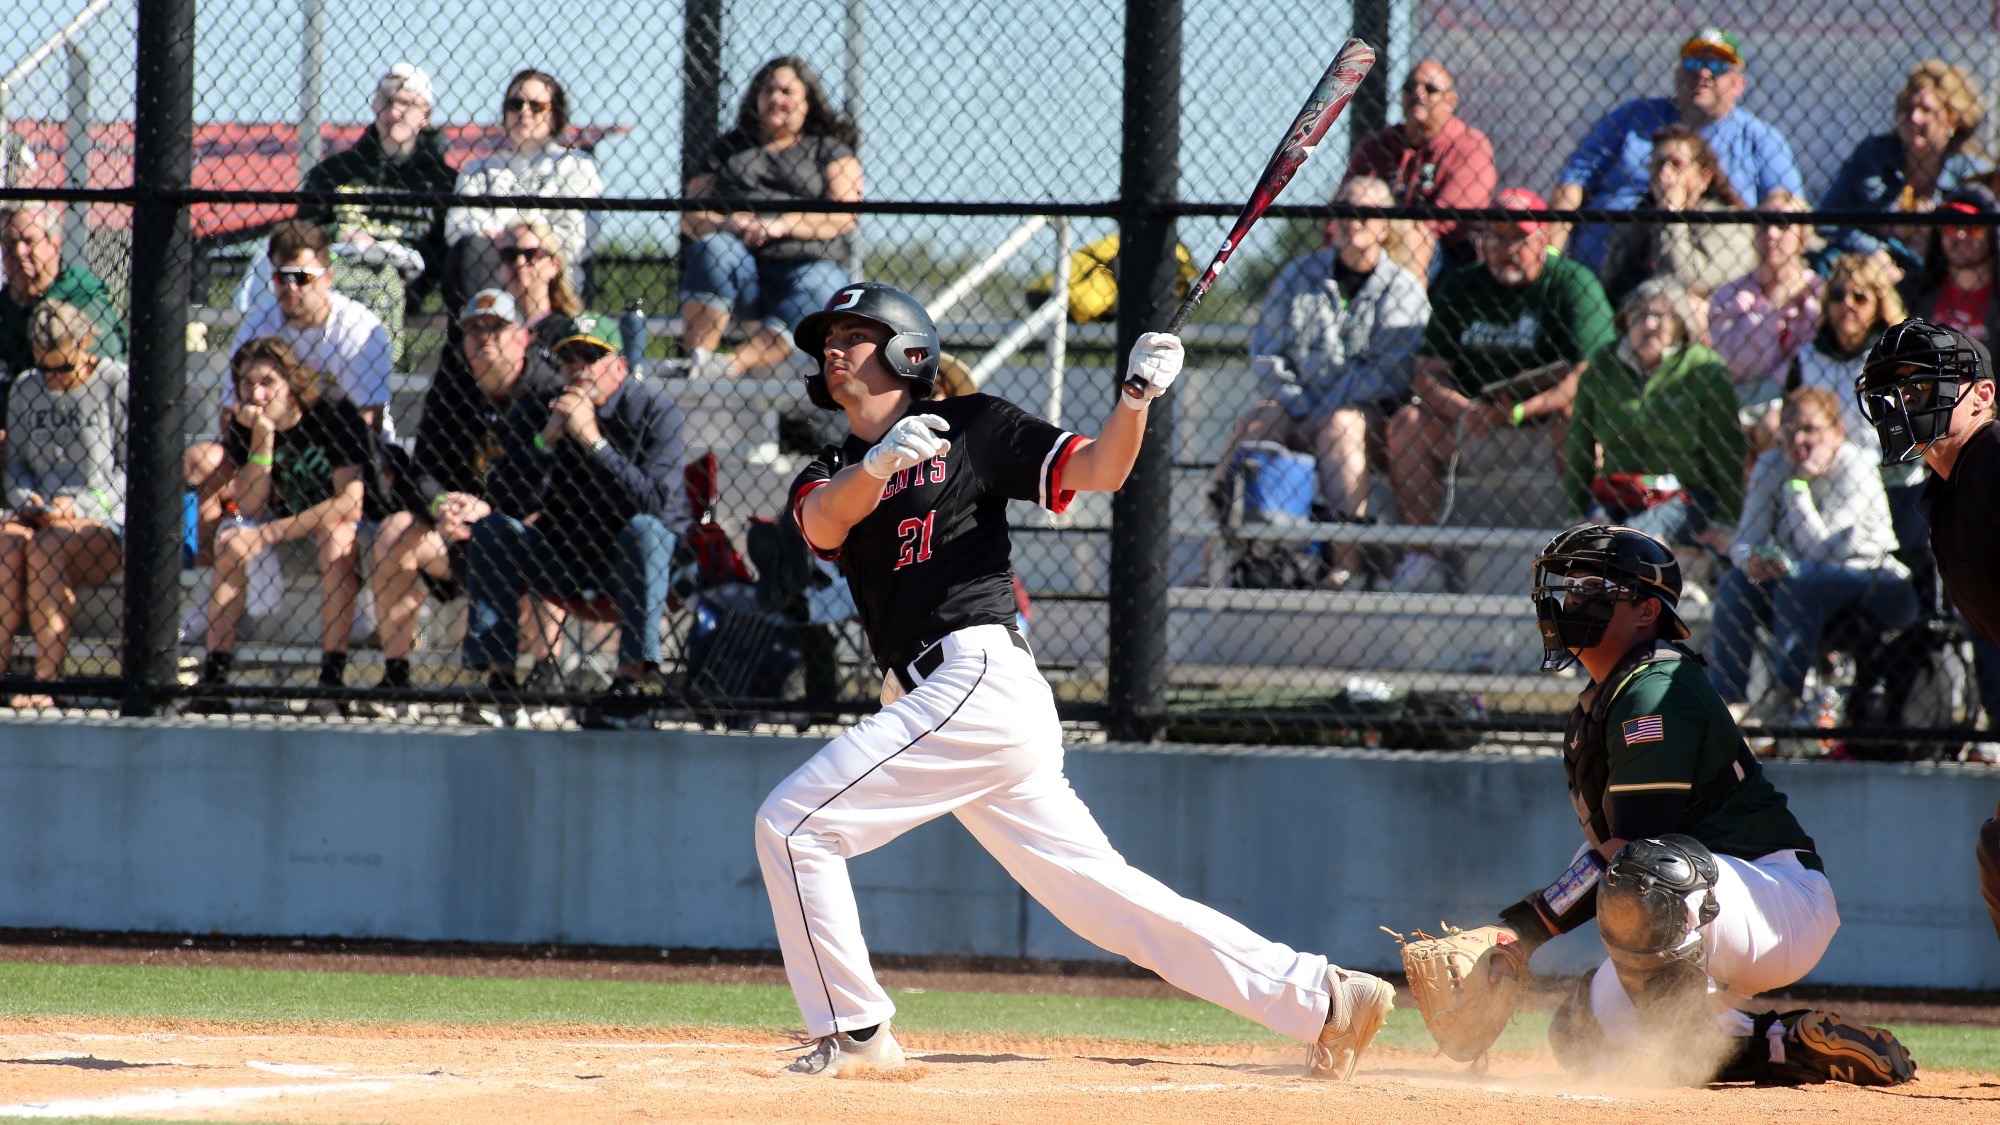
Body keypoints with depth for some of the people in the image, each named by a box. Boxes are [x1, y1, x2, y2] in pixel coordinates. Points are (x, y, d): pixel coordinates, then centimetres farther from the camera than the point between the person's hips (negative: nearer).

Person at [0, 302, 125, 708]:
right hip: (42, 518, 4)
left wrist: (81, 506, -13)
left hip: (104, 525, -4)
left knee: (45, 548, -35)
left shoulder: (116, 383, 0)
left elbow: (130, 470, -2)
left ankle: (48, 680, -38)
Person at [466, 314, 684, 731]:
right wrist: (547, 439, -24)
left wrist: (593, 440, -31)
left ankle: (631, 684, -38)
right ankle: (499, 677, -21)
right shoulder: (533, 411, -2)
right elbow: (506, 504, -12)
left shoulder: (656, 412, -11)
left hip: (634, 560, -3)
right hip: (562, 562, 3)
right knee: (491, 531, -17)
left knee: (645, 529, -34)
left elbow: (655, 502, -26)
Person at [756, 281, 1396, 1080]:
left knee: (794, 823, -13)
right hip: (931, 705, 7)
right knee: (1102, 894, 7)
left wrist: (1137, 398, -20)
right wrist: (882, 463, -25)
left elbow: (1101, 470, -1)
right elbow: (823, 522, -5)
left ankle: (854, 1033, -6)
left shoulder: (974, 426, 5)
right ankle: (1319, 1000, 8)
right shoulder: (828, 475, 19)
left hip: (981, 680, -7)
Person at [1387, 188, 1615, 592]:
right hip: (1474, 412, 4)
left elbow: (1589, 377, -19)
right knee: (1408, 422, -17)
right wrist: (1464, 412, -18)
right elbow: (1426, 370, 4)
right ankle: (1419, 560, -19)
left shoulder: (1572, 284, -8)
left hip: (1547, 413, -4)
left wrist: (1518, 412, -30)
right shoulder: (1460, 288, 7)